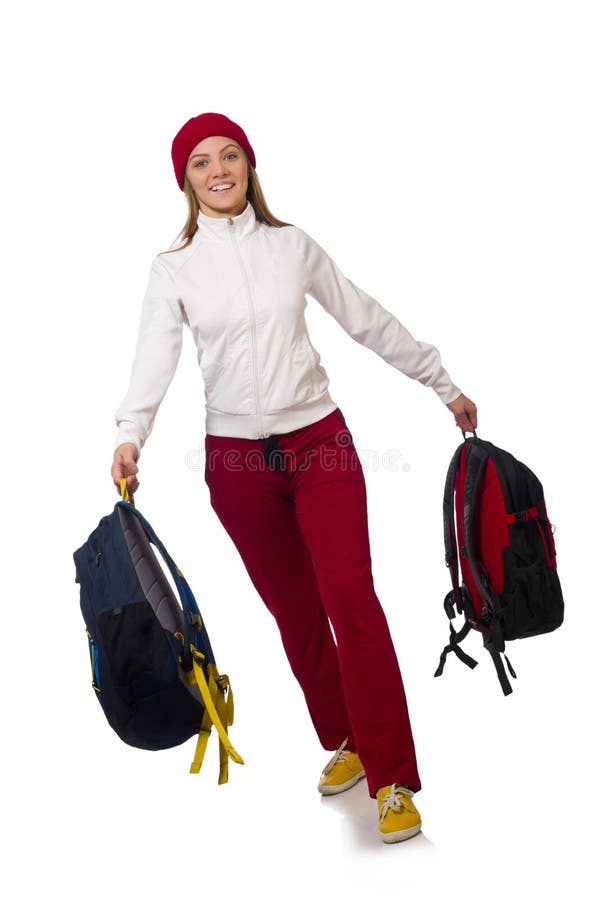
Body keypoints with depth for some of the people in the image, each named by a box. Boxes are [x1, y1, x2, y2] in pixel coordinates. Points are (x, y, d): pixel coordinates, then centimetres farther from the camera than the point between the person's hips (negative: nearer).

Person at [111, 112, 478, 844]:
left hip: (319, 442, 0)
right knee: (293, 612, 10)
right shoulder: (174, 266, 1)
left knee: (352, 604, -7)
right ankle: (343, 743, 30)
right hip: (237, 459, 1)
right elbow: (156, 354, -12)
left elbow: (369, 322, 9)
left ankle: (392, 780, 0)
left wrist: (444, 385, 12)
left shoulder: (293, 245, 4)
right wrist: (131, 435, -30)